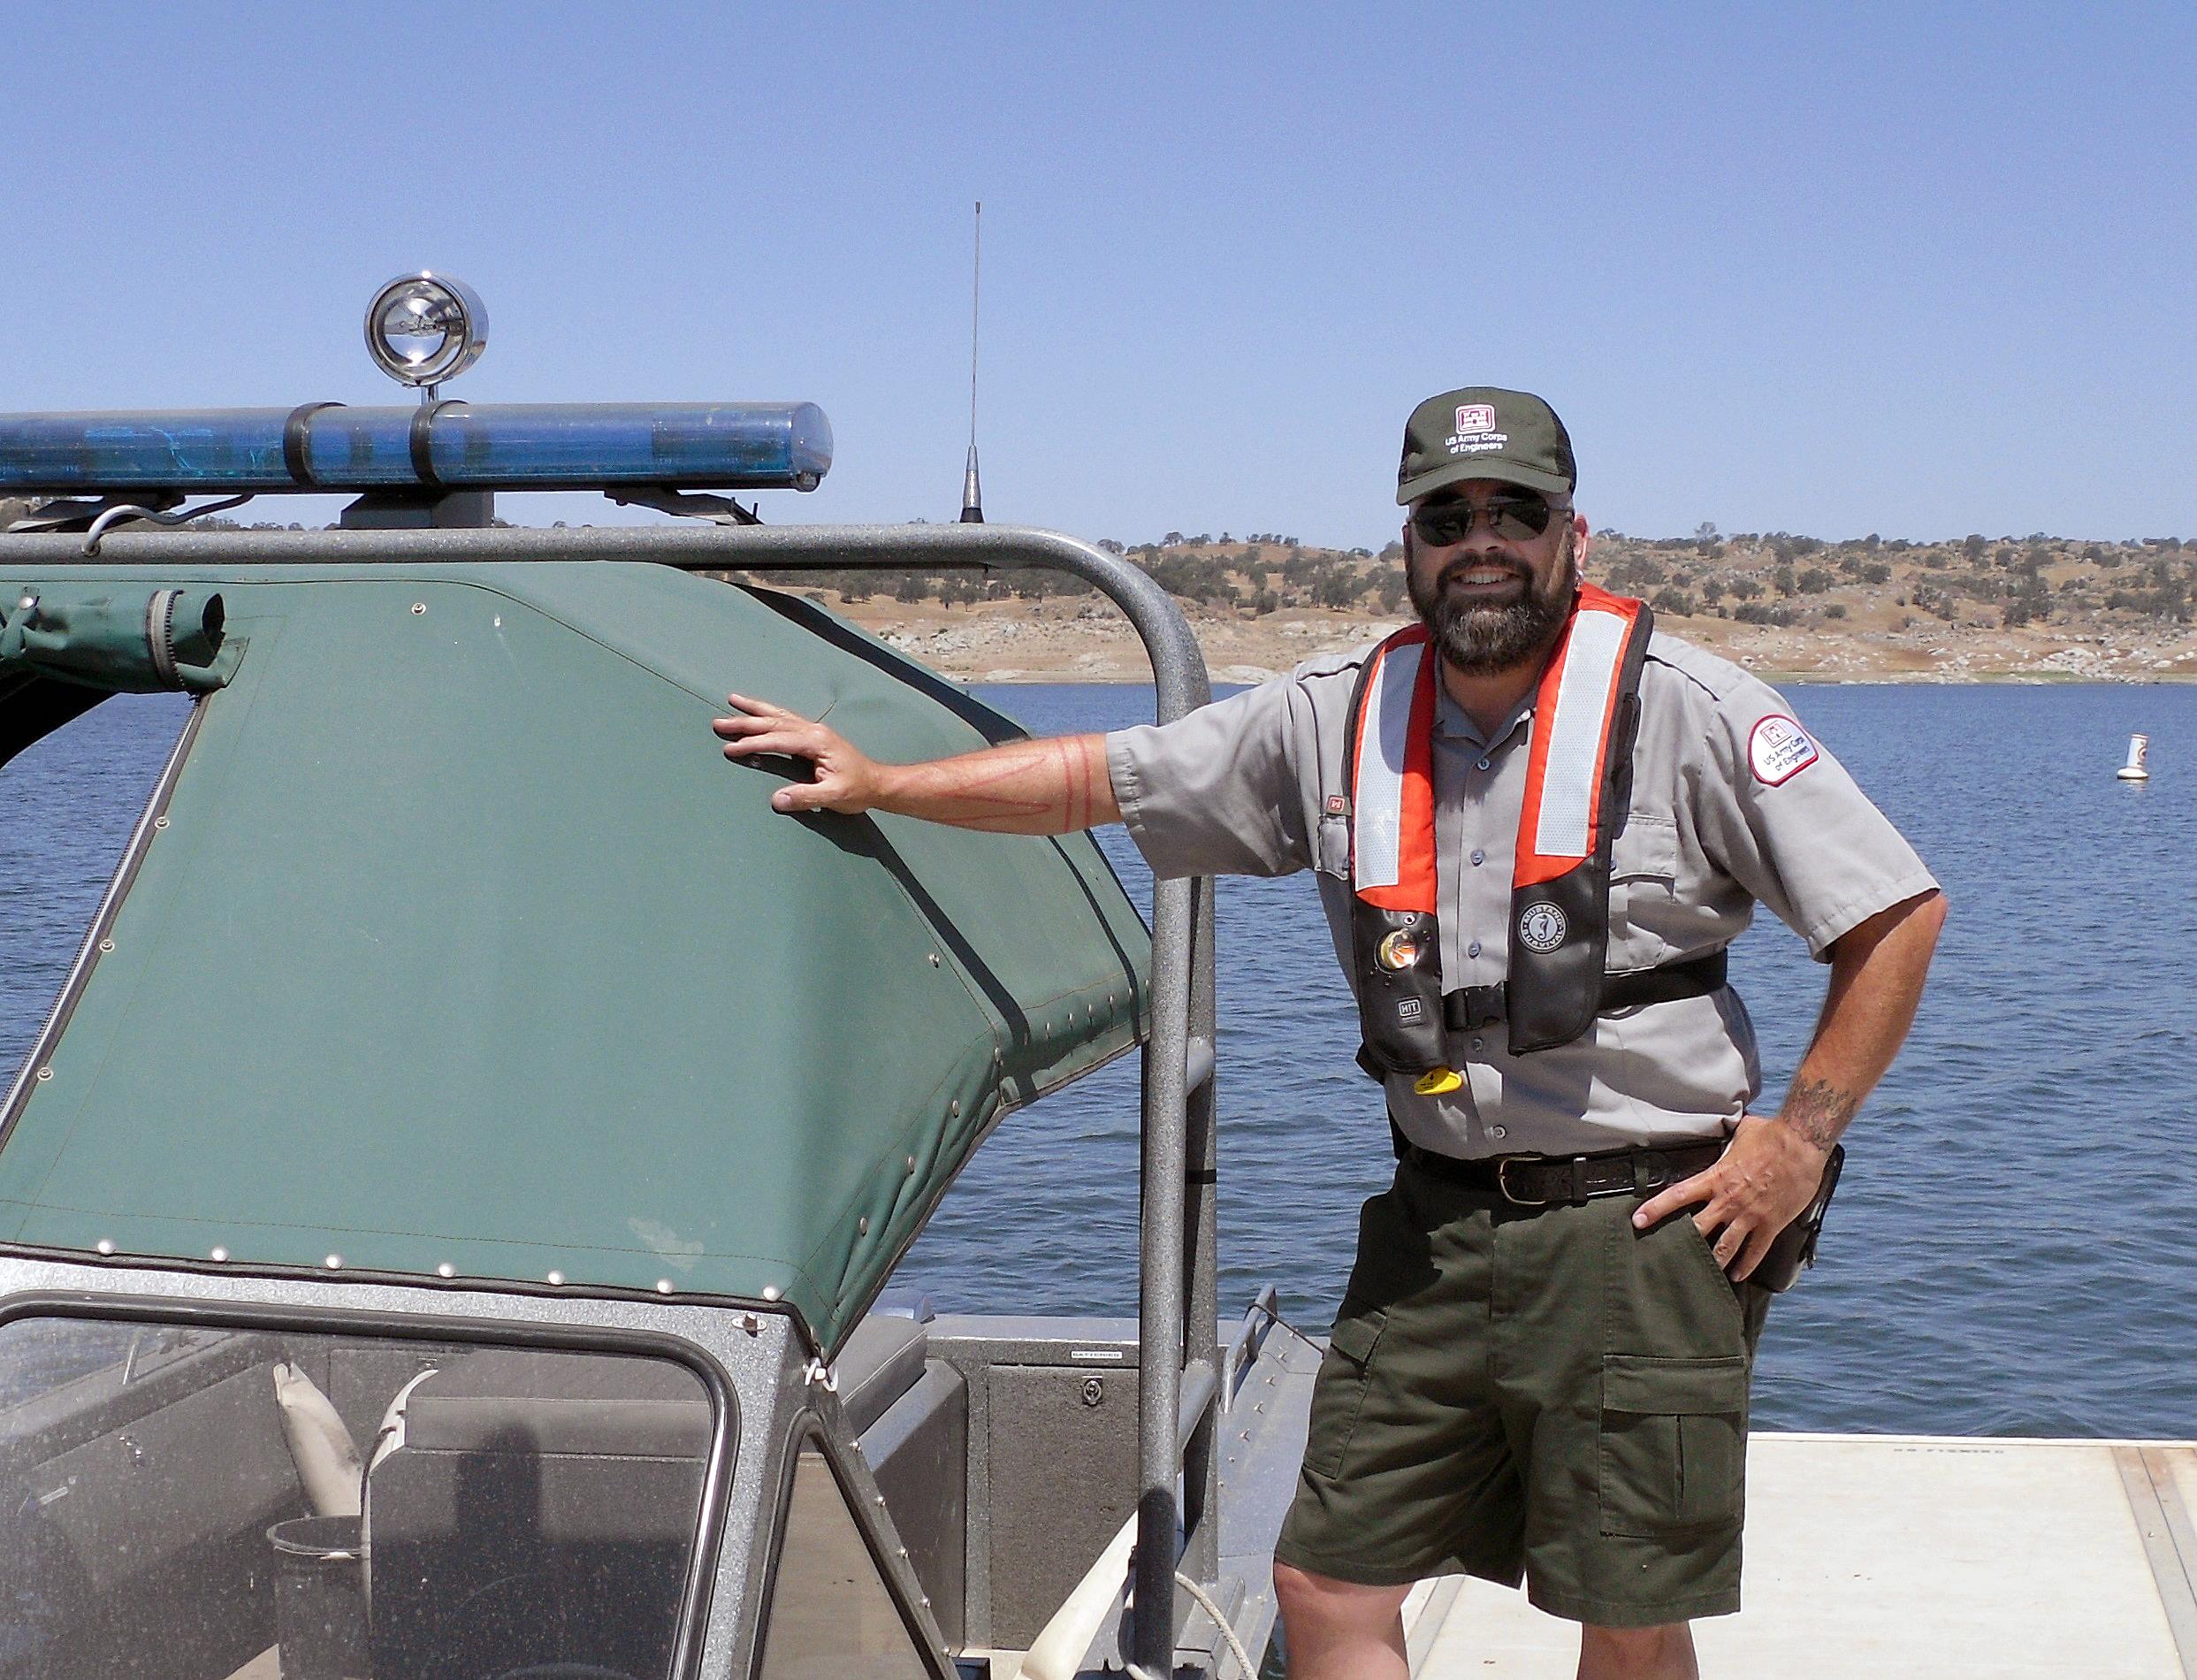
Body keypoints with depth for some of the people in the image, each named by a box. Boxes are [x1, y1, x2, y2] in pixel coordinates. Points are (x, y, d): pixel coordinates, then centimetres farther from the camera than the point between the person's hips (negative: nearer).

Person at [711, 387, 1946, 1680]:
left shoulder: (1691, 708, -7)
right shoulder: (1340, 720, 5)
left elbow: (1900, 913, -4)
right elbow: (1101, 778, 13)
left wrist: (1801, 1137, -8)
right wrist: (875, 783, 10)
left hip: (1646, 1228, -4)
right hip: (1434, 1224, 4)